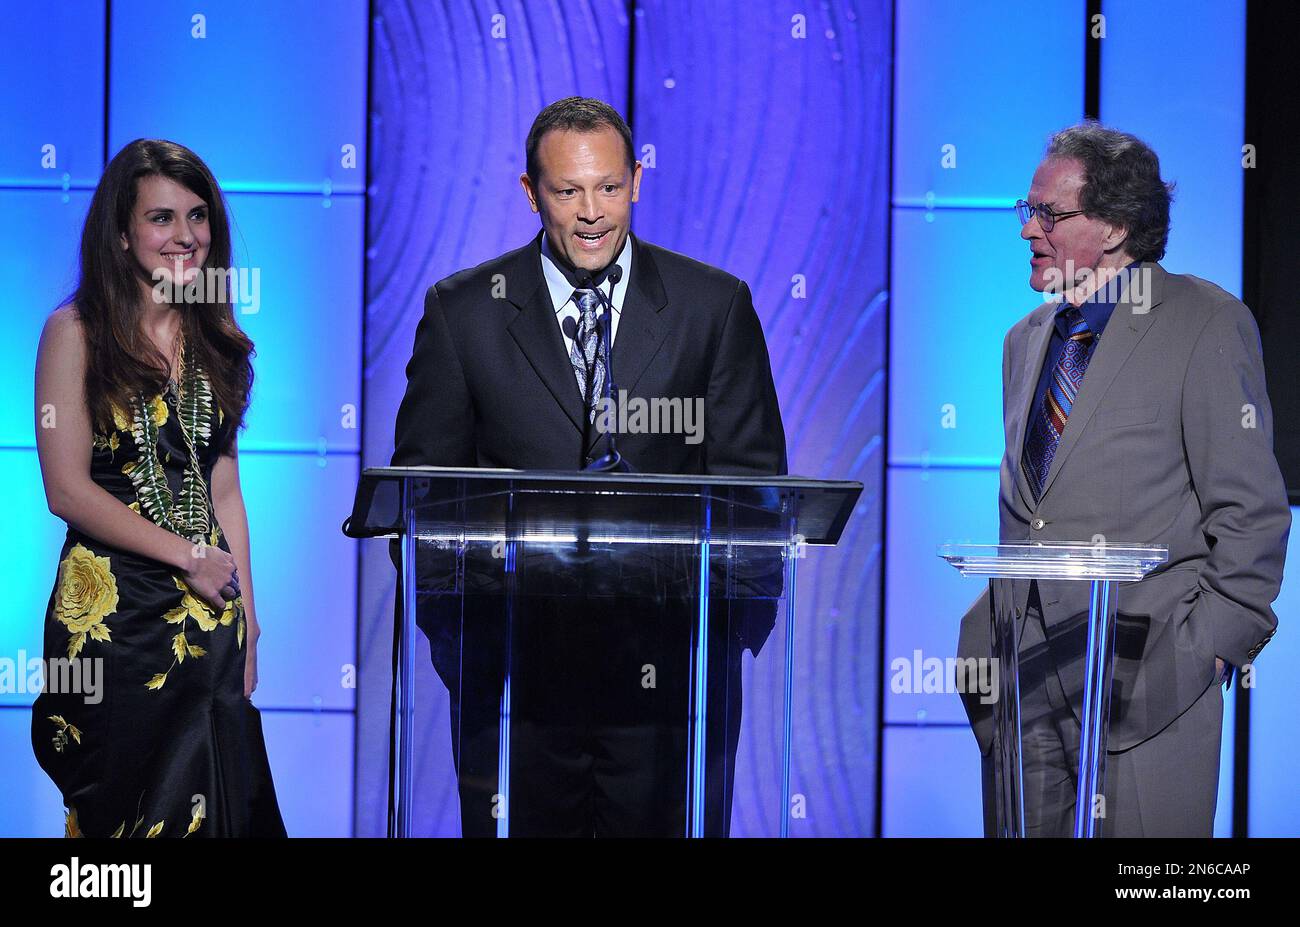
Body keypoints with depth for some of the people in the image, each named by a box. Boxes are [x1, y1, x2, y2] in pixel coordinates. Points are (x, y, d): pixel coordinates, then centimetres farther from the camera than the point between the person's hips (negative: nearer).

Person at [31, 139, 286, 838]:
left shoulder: (214, 341, 13)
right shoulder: (77, 333, -3)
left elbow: (222, 489, 12)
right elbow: (68, 491, -9)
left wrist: (245, 617, 5)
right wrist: (188, 556, -10)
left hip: (209, 621, 5)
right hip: (111, 614, -4)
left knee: (209, 806, 3)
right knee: (122, 811, 1)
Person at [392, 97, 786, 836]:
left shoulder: (716, 305, 7)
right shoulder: (462, 310, 7)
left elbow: (753, 476, 6)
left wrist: (737, 618, -6)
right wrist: (453, 627, -5)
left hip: (671, 664, 0)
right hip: (514, 663, 0)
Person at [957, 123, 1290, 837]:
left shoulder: (1207, 324, -3)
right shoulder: (1027, 340, 18)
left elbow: (1252, 510, -6)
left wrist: (1215, 641, -11)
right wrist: (1002, 627, 15)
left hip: (1144, 665, -6)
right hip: (1025, 666, 6)